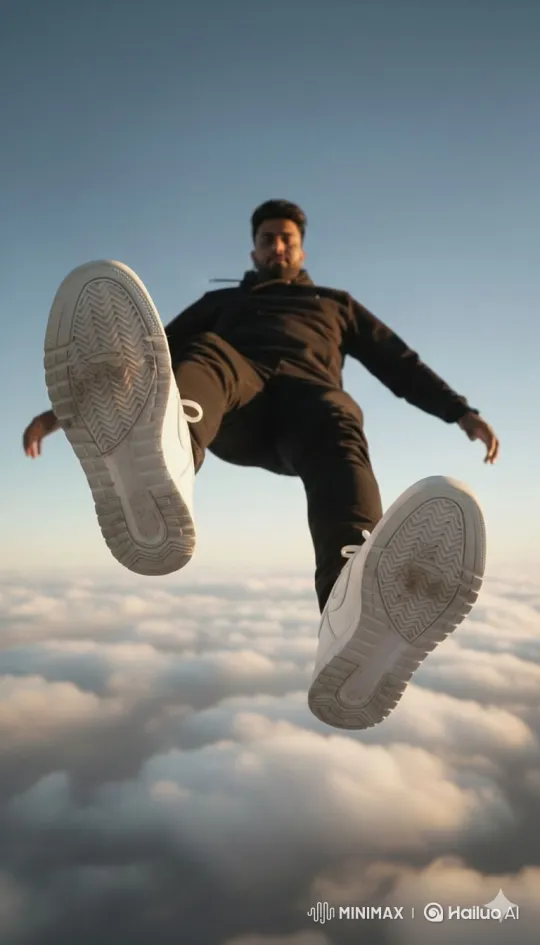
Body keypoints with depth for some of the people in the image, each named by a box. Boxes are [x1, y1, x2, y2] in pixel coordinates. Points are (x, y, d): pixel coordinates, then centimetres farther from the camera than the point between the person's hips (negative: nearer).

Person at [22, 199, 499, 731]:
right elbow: (156, 351, 26)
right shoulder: (221, 302, 37)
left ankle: (355, 621, -70)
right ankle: (155, 470, -72)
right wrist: (69, 405, 14)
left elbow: (399, 363, 29)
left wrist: (461, 411, 13)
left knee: (337, 443, -37)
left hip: (309, 392, 0)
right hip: (235, 412, 1)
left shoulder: (335, 303, 39)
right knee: (206, 353, -34)